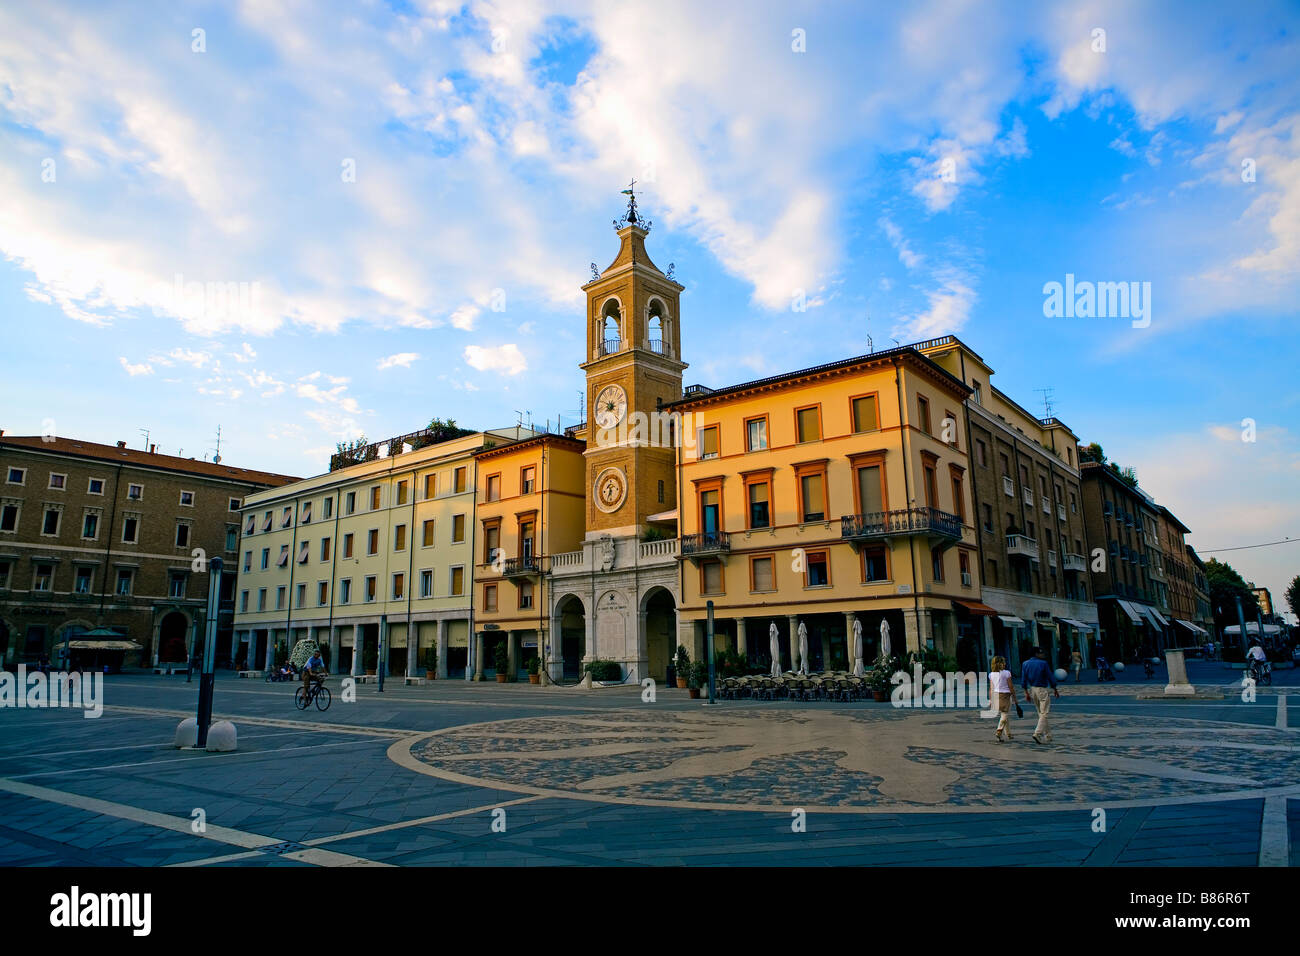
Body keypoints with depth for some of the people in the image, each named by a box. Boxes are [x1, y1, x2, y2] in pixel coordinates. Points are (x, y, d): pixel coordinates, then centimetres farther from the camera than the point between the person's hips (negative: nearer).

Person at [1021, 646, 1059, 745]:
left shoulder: (1026, 664, 4)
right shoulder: (1043, 663, -11)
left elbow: (1023, 680, 5)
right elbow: (1050, 677, -5)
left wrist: (1026, 692, 10)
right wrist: (1055, 690, 8)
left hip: (1032, 689, 6)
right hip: (1042, 690, -6)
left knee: (1041, 714, 16)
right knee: (1044, 714, -3)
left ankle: (1048, 736, 23)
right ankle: (1038, 733, -15)